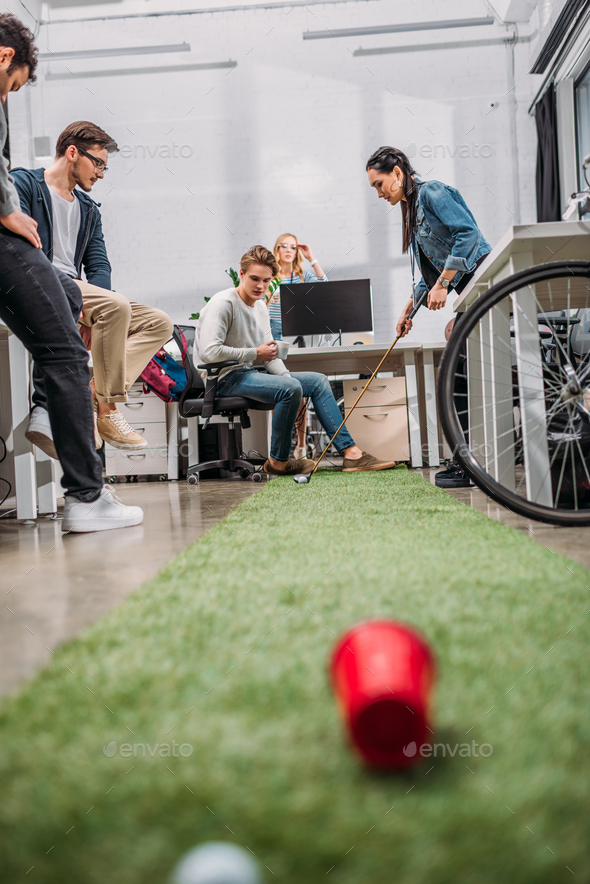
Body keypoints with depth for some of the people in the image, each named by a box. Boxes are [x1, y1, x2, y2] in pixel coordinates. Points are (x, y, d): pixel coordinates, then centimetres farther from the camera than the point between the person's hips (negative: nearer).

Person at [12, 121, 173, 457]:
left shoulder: (88, 208, 27)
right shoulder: (23, 184, 4)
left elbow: (98, 264, 16)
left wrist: (91, 308, -9)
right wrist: (78, 299, -23)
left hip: (77, 294, 8)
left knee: (160, 323, -7)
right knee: (116, 305, -32)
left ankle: (92, 395, -22)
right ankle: (107, 411, -22)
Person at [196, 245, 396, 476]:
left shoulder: (260, 307, 15)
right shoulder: (223, 304, -12)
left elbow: (270, 357, 16)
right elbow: (210, 352, -25)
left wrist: (288, 379, -4)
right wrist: (255, 354, -14)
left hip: (248, 373, 10)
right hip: (224, 379, -9)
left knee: (317, 380, 4)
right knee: (290, 388, -31)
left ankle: (350, 452, -2)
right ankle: (278, 462, -14)